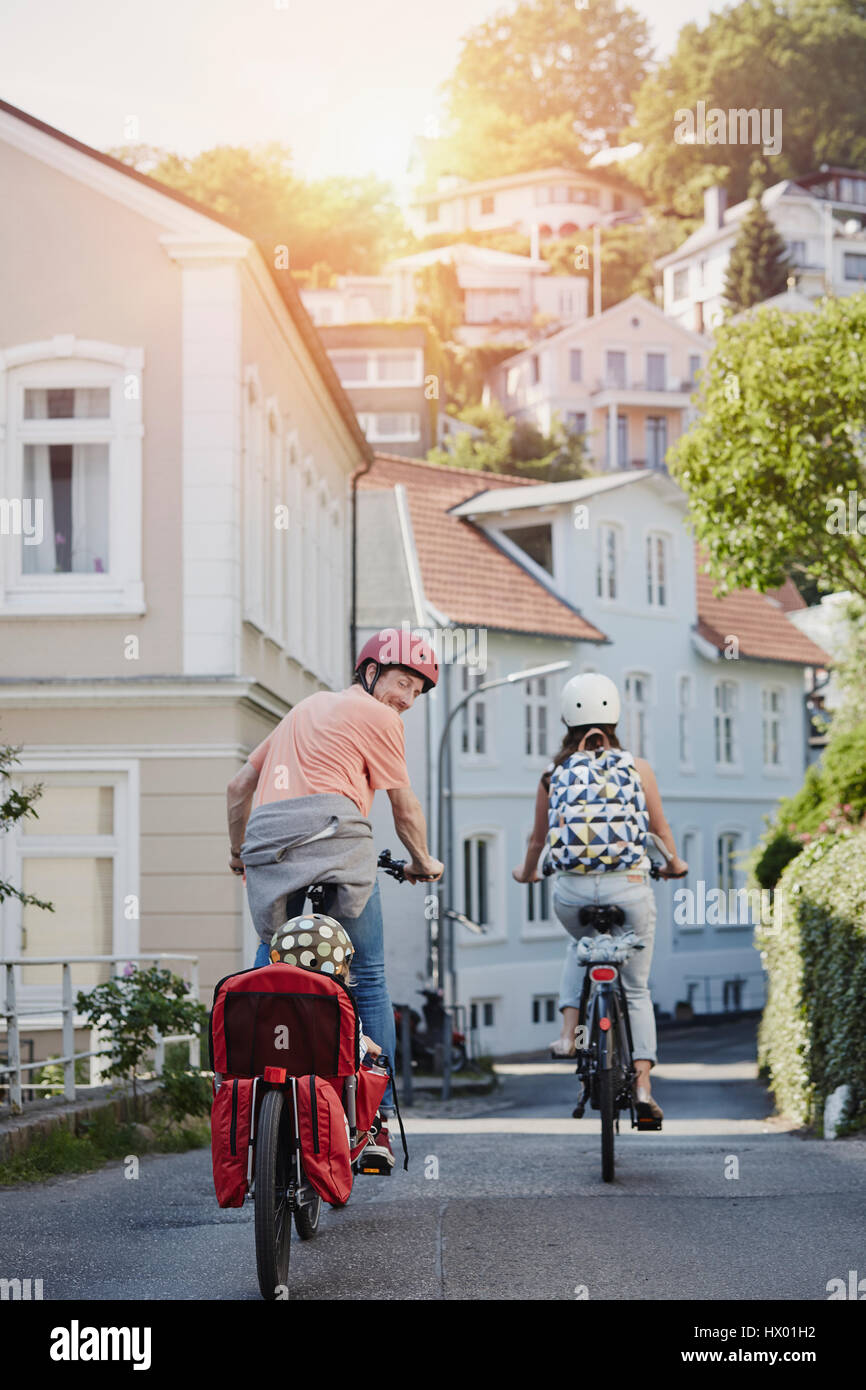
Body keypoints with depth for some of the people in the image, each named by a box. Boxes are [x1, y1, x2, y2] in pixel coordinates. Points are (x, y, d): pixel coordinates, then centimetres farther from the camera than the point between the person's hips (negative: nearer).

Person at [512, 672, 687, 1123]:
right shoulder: (637, 768, 4)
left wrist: (526, 873, 40)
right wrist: (674, 865, 36)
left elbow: (538, 837, 18)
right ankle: (642, 1082, 4)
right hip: (629, 888, -1)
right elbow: (660, 829, 15)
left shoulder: (553, 774, 7)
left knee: (581, 947, 35)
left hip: (572, 891, 1)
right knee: (636, 988, 15)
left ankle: (568, 1031, 17)